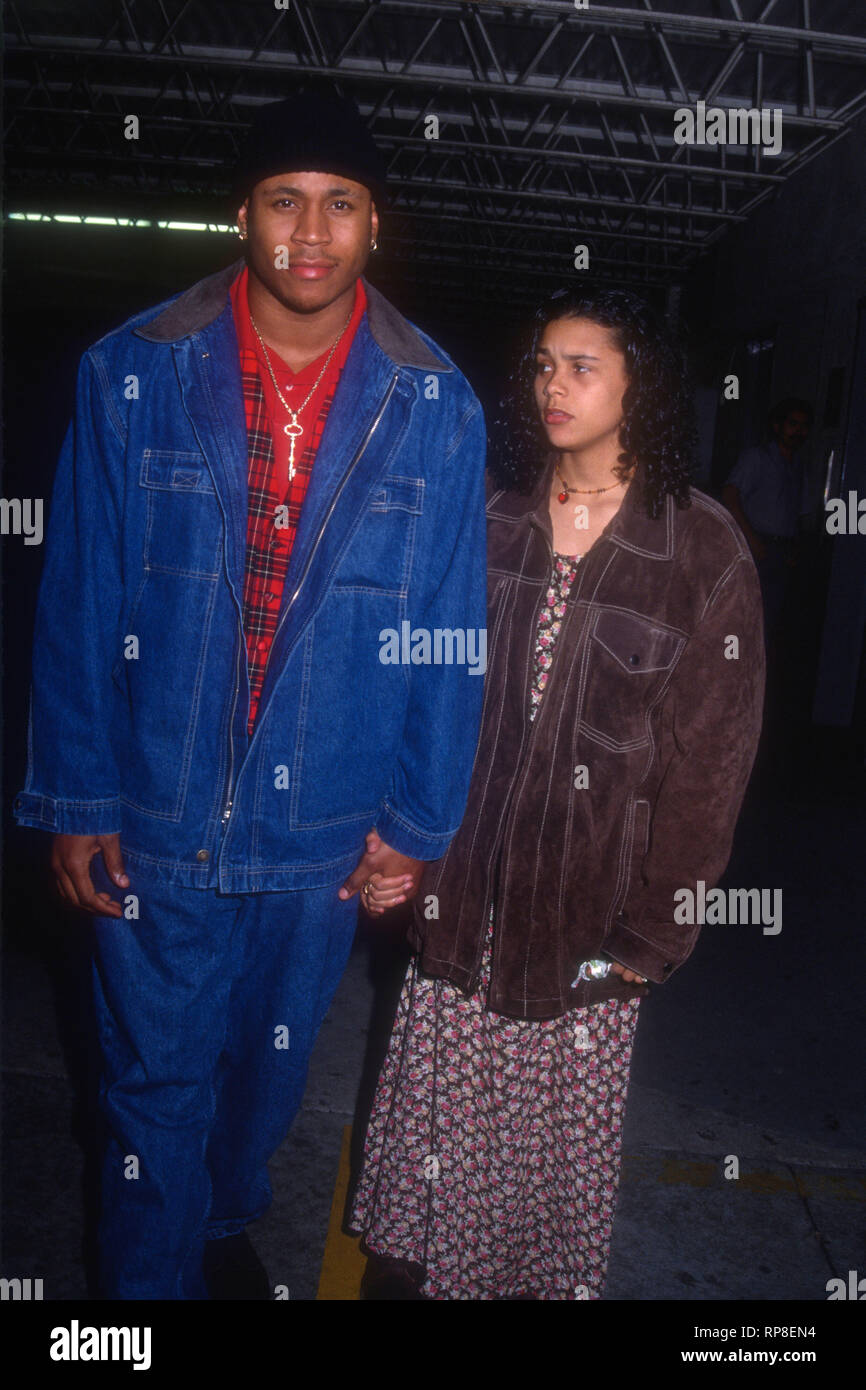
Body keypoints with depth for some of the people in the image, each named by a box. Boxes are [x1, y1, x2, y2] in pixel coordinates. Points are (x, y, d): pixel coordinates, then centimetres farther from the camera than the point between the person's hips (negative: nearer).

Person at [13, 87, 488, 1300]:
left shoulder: (436, 408, -4)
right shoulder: (133, 375, -5)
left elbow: (452, 631, -1)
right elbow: (79, 605, -4)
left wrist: (419, 819, -1)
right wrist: (74, 800, -4)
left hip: (327, 831, 2)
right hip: (158, 818, -1)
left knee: (270, 1064, 23)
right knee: (157, 1085, 14)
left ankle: (224, 1226, 53)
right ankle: (150, 1276, 41)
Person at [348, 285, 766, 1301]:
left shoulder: (703, 551, -6)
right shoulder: (486, 518, 3)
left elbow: (708, 757, -5)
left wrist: (649, 932, -5)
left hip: (586, 916, -2)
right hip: (460, 893, 3)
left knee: (556, 1124, 12)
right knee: (430, 1112, 13)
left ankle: (546, 1275, 40)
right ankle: (402, 1267, 38)